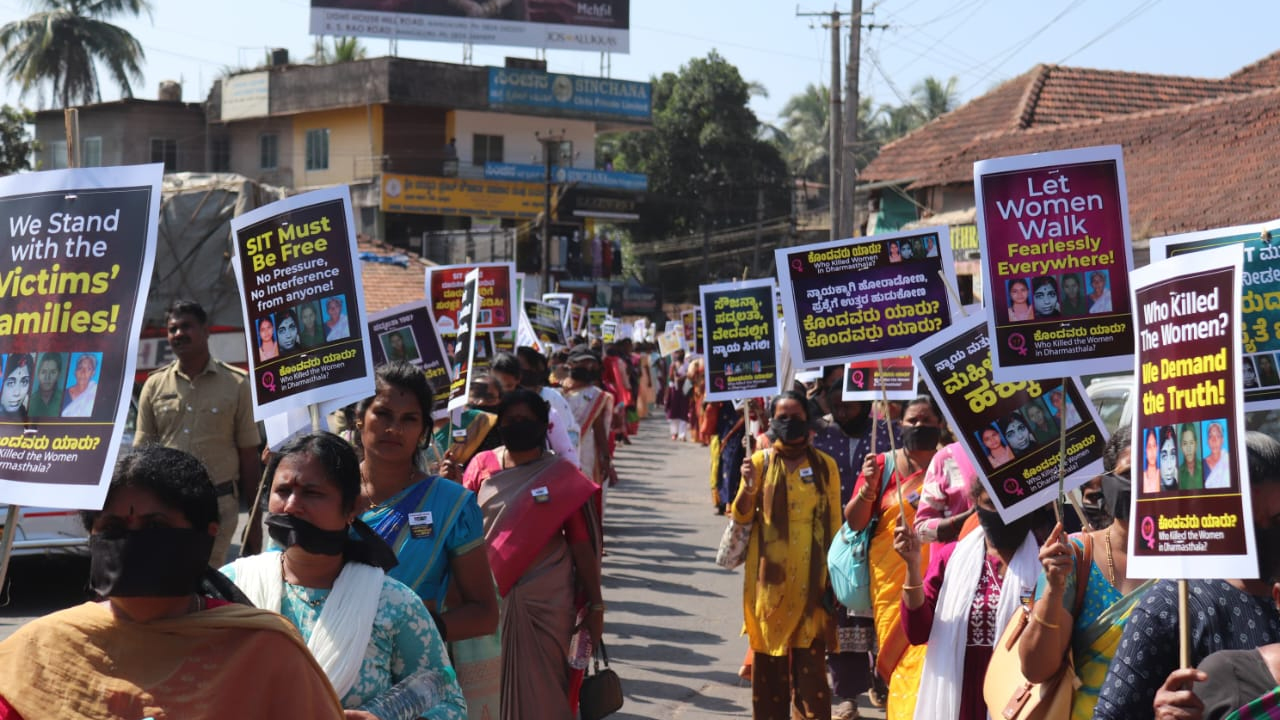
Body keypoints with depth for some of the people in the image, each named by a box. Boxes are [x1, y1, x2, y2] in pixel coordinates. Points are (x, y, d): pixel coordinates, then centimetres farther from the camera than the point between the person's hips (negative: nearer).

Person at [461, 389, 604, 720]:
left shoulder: (562, 475, 0)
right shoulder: (482, 465, 5)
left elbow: (581, 542, -1)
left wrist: (596, 605, -3)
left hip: (545, 602, -2)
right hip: (489, 598, 2)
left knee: (540, 686, 3)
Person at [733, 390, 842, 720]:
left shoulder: (825, 466, 4)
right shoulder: (760, 461, 2)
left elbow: (835, 523, 7)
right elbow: (741, 517, 2)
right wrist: (748, 487, -17)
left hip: (811, 573, 0)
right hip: (771, 572, 0)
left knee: (810, 654, -4)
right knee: (768, 654, 4)